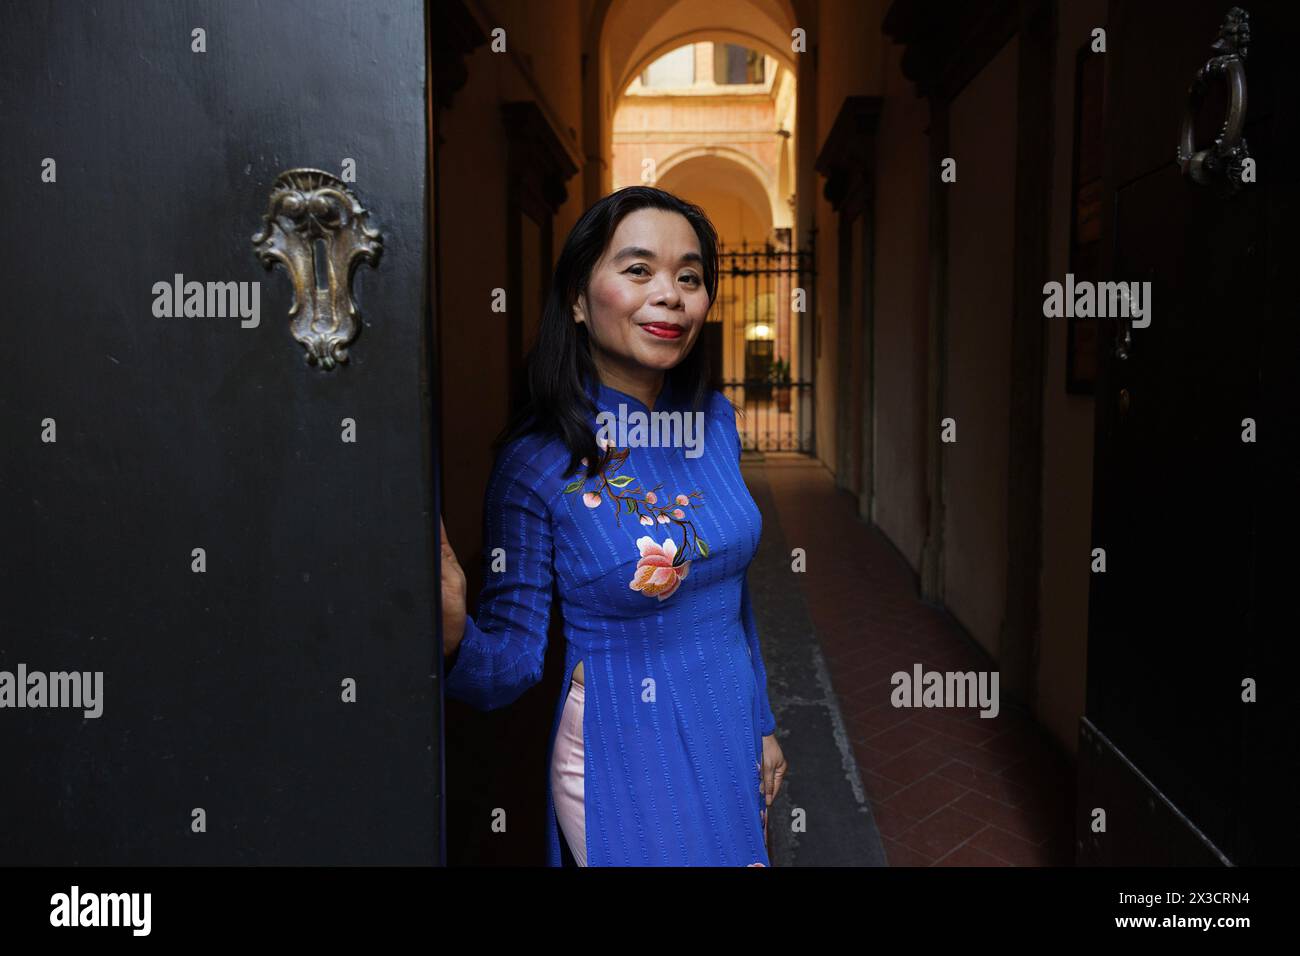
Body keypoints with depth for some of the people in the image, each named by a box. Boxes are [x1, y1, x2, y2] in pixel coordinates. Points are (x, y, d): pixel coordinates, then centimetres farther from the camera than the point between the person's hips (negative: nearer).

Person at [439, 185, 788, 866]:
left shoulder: (715, 419, -3)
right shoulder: (537, 460, -19)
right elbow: (515, 658, -16)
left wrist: (762, 725, 12)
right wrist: (454, 634, -38)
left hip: (732, 732, 6)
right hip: (623, 756, -5)